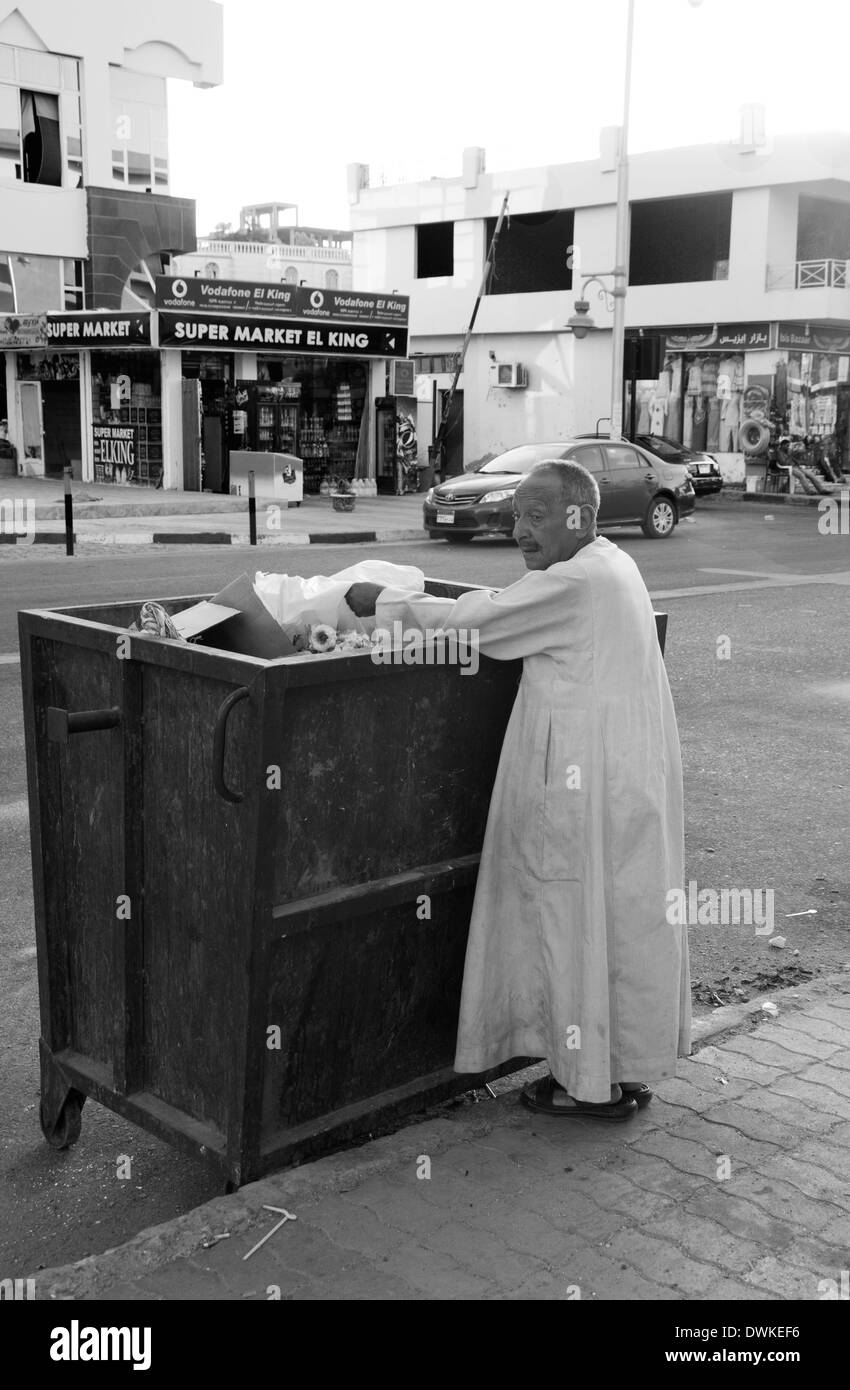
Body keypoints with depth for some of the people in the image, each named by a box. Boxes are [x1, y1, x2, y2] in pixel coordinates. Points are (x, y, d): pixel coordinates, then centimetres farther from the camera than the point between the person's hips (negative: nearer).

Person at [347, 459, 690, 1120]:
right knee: (629, 915, 15)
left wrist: (384, 602, -5)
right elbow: (505, 609, 17)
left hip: (589, 781, -9)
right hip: (632, 773, 10)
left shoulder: (575, 582, -18)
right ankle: (632, 1067, 27)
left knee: (581, 920, 2)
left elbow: (470, 620, -16)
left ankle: (594, 1083, 15)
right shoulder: (612, 565, 11)